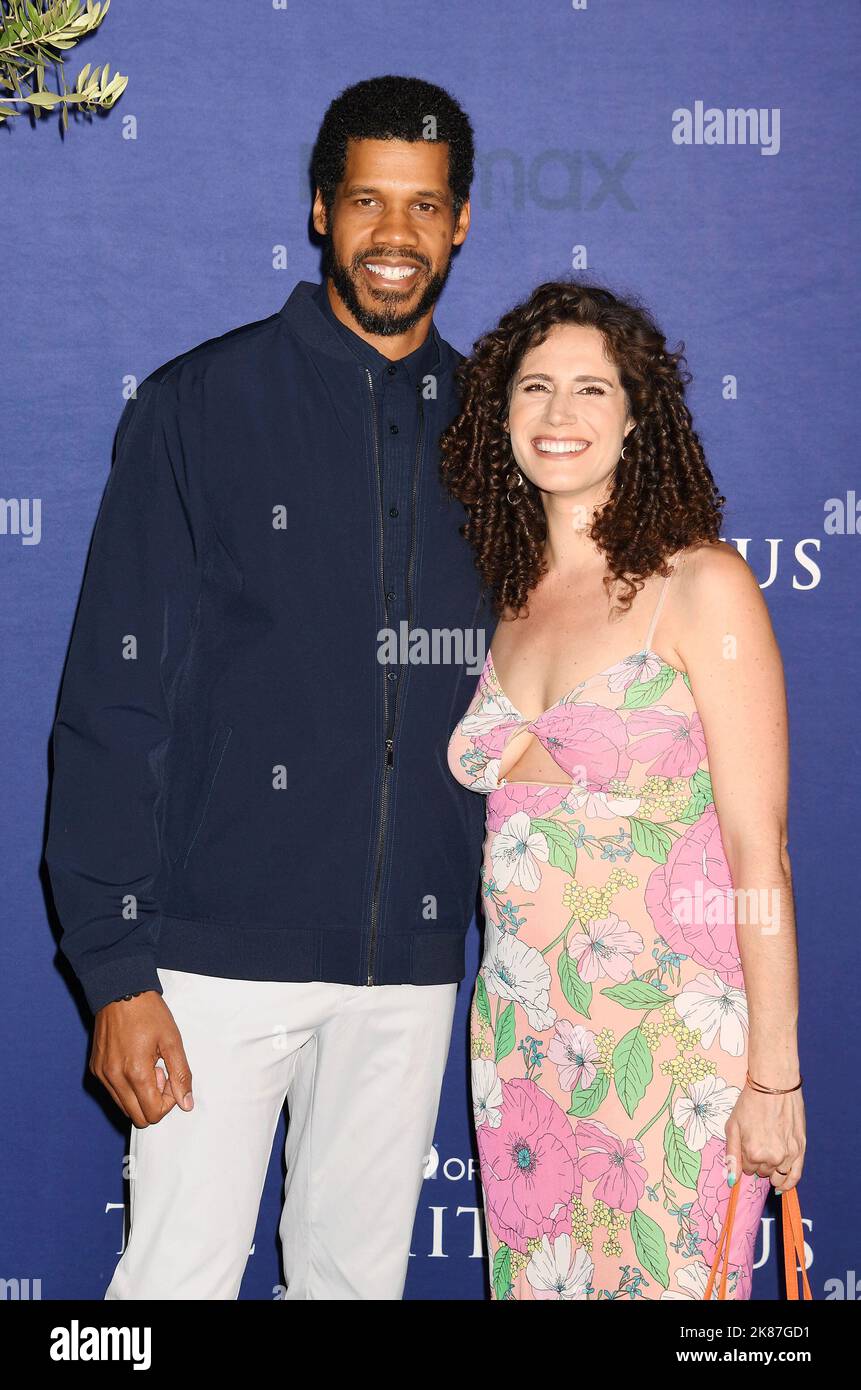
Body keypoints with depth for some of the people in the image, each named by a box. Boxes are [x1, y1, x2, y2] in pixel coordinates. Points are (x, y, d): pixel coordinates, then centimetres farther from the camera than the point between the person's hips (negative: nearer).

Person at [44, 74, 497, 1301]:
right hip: (224, 947, -3)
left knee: (359, 1272, 13)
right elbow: (115, 697, -5)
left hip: (412, 959, 4)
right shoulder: (203, 406, -2)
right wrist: (115, 967, -11)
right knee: (180, 1274, 1)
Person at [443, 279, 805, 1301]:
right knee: (533, 1278, 12)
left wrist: (773, 1074, -14)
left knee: (661, 1279, 2)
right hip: (522, 1030, 6)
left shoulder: (700, 584, -9)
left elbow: (757, 843, -12)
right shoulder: (516, 597, 9)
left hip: (670, 1030, -5)